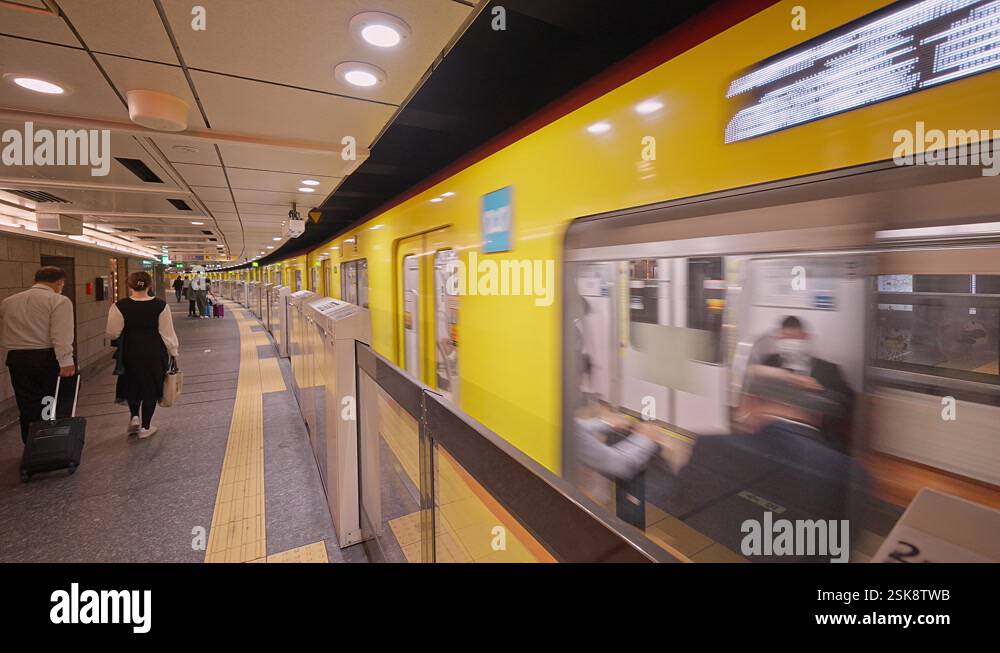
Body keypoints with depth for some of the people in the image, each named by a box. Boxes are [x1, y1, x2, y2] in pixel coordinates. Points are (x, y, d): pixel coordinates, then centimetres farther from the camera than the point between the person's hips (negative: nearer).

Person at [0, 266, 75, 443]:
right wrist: (66, 362, -19)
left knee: (28, 409, 10)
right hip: (47, 358, -5)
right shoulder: (58, 300, -8)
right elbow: (61, 335, -18)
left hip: (16, 359, 5)